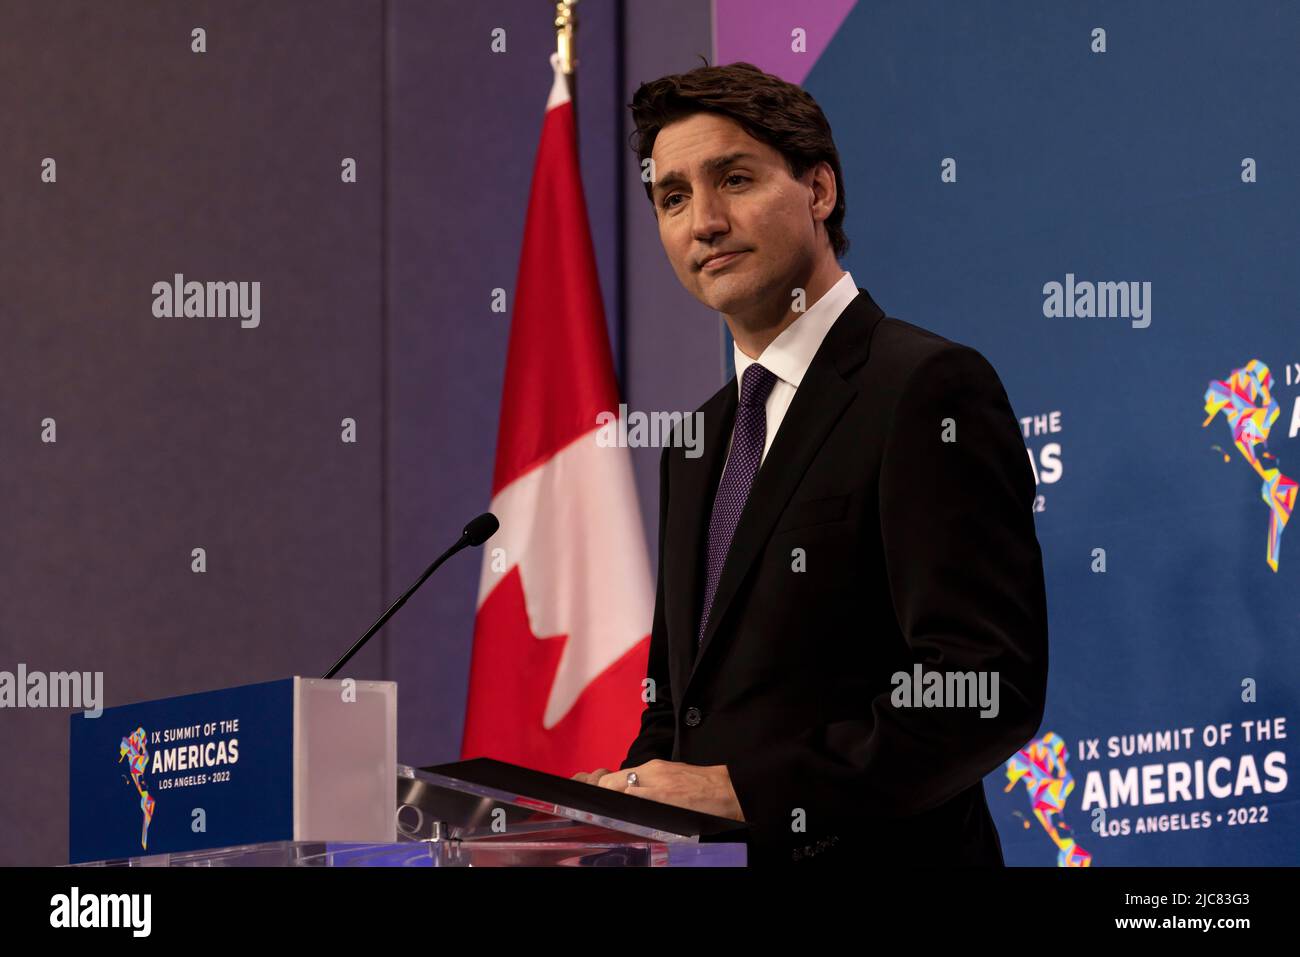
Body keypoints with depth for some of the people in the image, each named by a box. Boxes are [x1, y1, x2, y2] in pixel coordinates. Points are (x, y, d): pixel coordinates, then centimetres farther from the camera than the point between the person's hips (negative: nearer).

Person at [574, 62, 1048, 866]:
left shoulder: (930, 388, -8)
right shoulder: (701, 439, 17)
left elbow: (992, 686, -17)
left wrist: (748, 791, -19)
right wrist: (627, 793, 2)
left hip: (874, 855, -6)